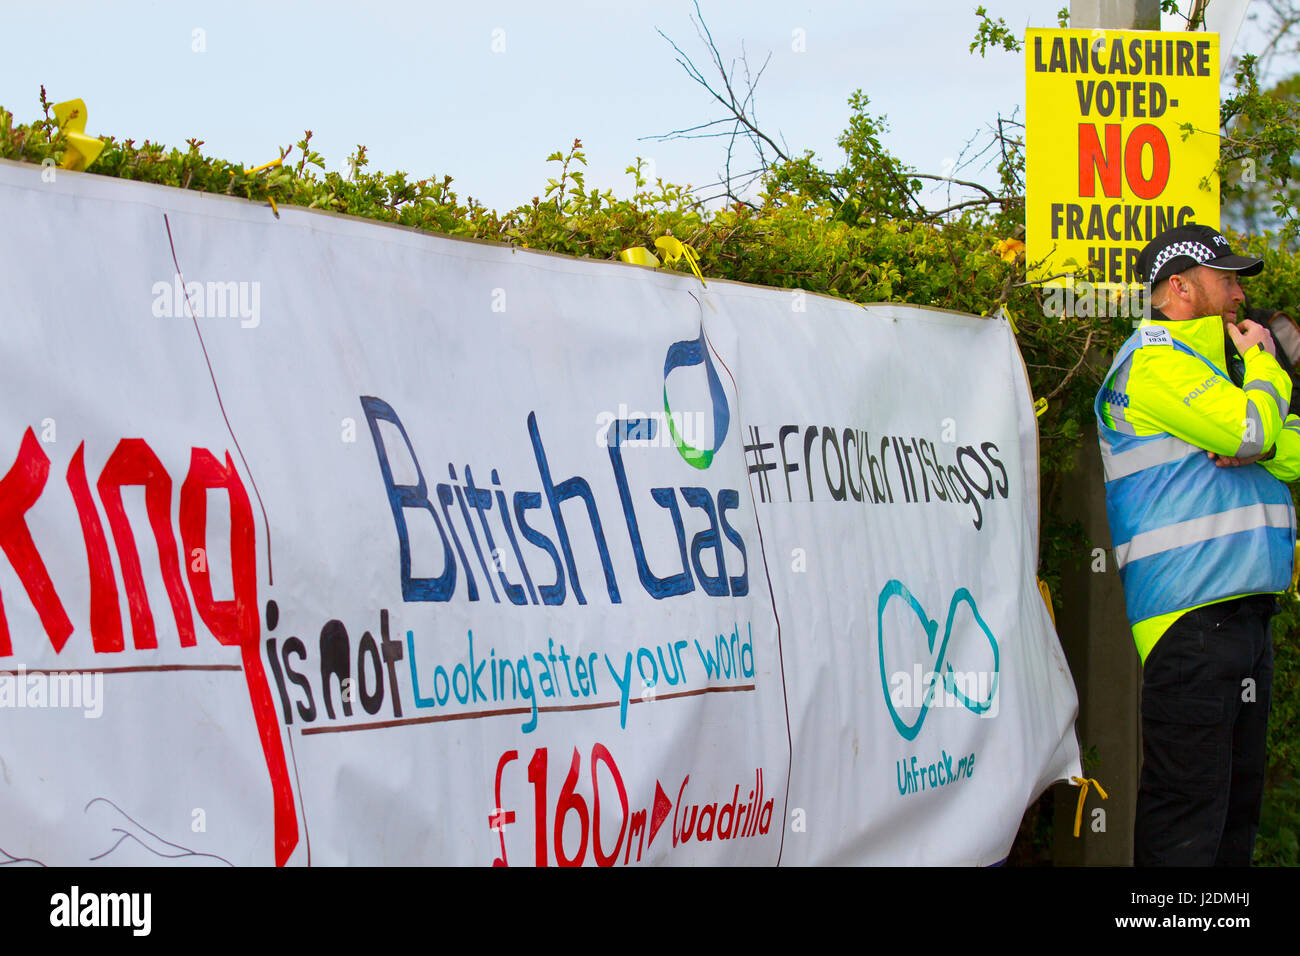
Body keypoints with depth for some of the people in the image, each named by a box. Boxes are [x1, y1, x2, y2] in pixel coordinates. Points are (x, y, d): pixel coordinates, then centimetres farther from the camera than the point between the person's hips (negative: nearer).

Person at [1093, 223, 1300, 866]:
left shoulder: (1216, 365, 23)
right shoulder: (1153, 362, -7)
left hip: (1244, 610, 10)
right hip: (1190, 614, -10)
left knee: (1237, 793, 11)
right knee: (1187, 799, -11)